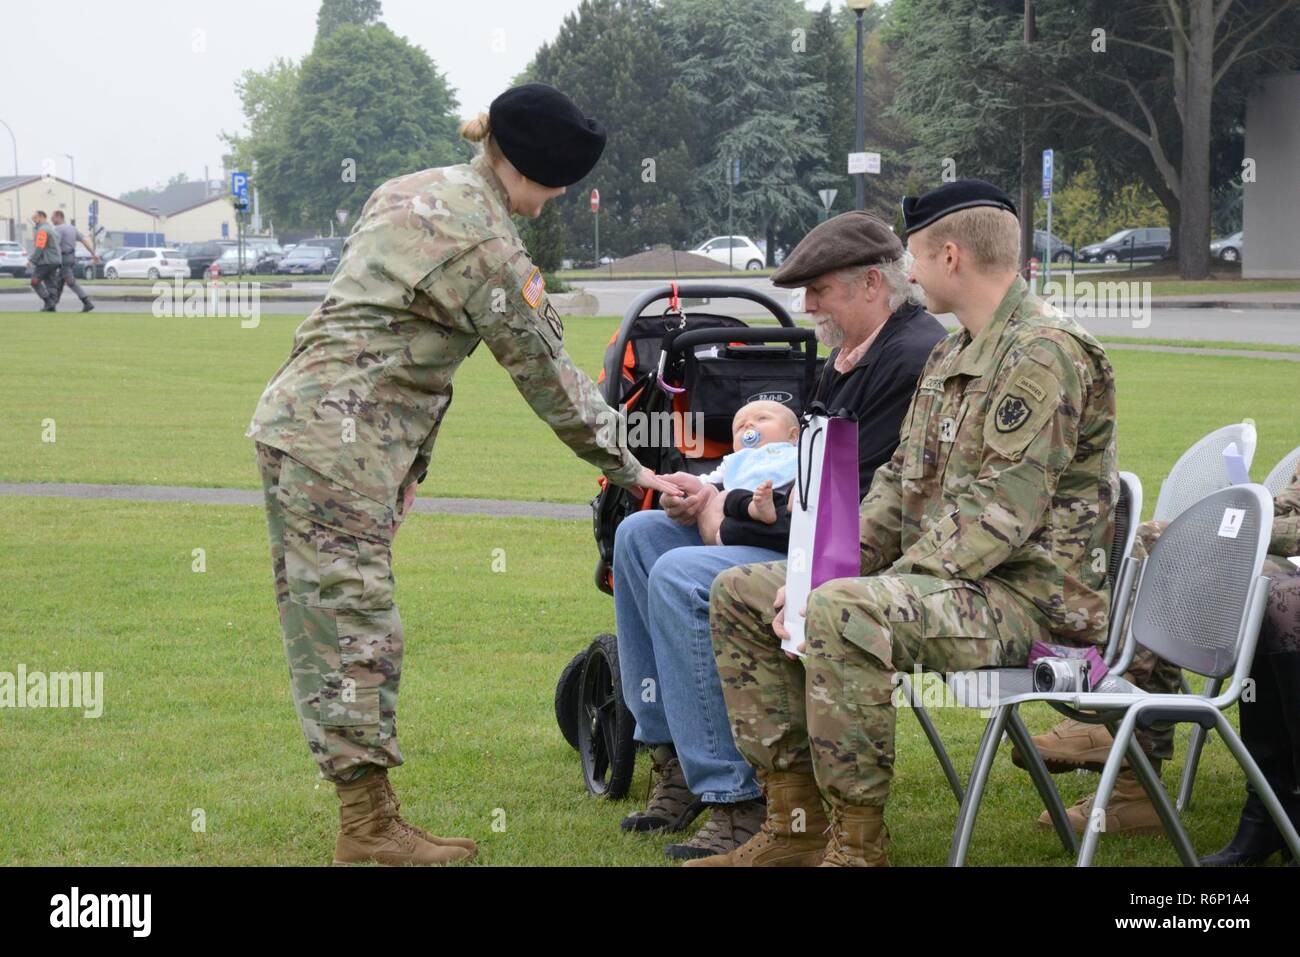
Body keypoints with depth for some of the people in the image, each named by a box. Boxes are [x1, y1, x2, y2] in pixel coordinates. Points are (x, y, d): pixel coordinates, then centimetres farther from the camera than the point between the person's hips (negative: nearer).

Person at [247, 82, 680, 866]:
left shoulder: (411, 192, 17)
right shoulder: (483, 242, -11)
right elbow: (545, 370, -6)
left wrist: (406, 465, 20)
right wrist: (628, 469, 4)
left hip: (298, 420, 9)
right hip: (338, 438, -9)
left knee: (334, 623, 8)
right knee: (356, 621, -7)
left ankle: (367, 825, 12)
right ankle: (371, 828, -4)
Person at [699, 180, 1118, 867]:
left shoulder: (1045, 354, -15)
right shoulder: (950, 357, 18)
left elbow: (1000, 510, -22)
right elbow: (900, 482, 19)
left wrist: (870, 588, -23)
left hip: (1028, 594, -11)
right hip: (938, 578, 11)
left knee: (841, 617, -36)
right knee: (739, 593, 7)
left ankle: (859, 843, -25)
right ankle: (795, 826, 3)